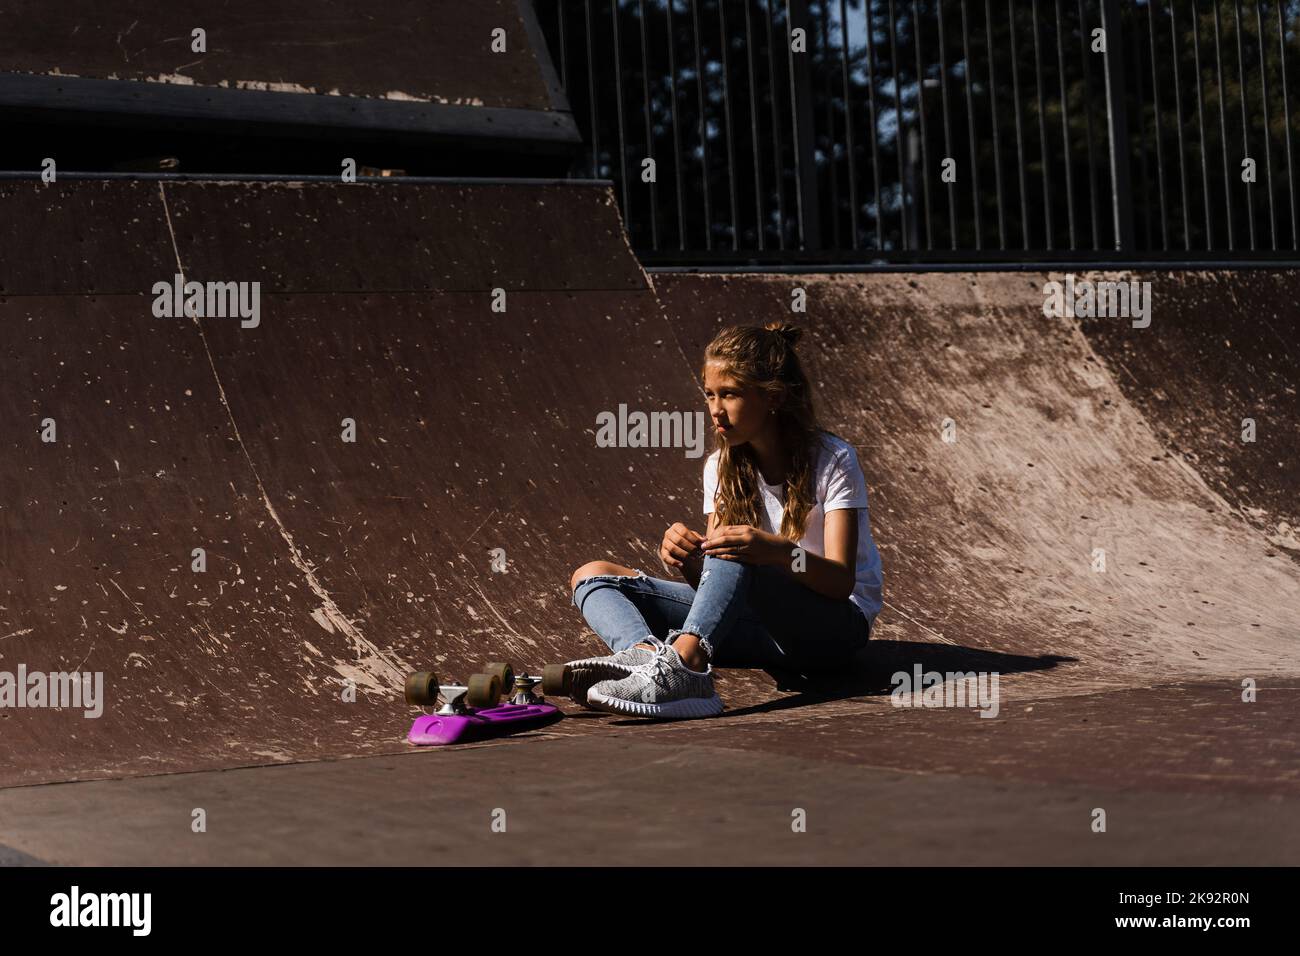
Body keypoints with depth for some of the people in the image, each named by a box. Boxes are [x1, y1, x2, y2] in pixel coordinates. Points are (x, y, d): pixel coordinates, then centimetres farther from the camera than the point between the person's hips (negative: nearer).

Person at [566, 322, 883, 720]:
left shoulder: (832, 461, -10)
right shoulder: (723, 468, 6)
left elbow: (842, 580, -19)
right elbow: (711, 579, 0)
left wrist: (782, 553, -40)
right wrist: (688, 561, -24)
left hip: (834, 625, -6)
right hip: (764, 623, 6)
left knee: (736, 555, -36)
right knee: (592, 576, -9)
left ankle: (681, 660, -54)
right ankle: (648, 655, -41)